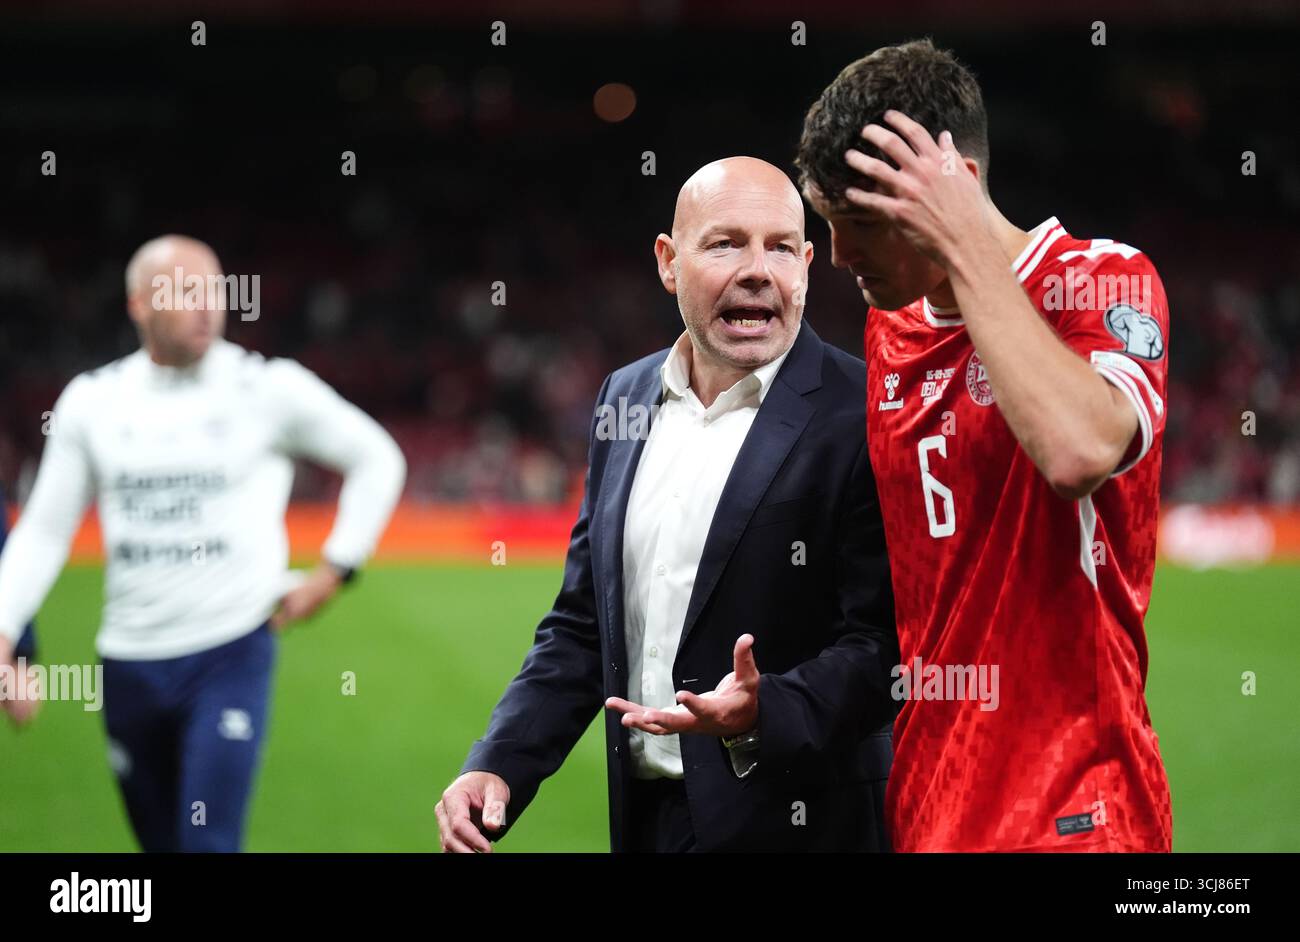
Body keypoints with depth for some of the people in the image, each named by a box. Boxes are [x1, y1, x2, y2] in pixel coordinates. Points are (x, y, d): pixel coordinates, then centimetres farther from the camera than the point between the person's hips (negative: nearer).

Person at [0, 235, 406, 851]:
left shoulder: (268, 389, -5)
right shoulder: (91, 401, 3)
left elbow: (378, 460, 6)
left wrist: (332, 572, 0)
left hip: (230, 655, -3)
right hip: (130, 662, 3)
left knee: (208, 841, -14)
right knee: (162, 844, 12)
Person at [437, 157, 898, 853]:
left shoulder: (860, 417, -10)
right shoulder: (625, 399, 8)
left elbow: (882, 640, -13)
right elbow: (582, 625, 12)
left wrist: (764, 712, -28)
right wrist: (497, 766, 2)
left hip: (788, 823, -5)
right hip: (644, 817, 5)